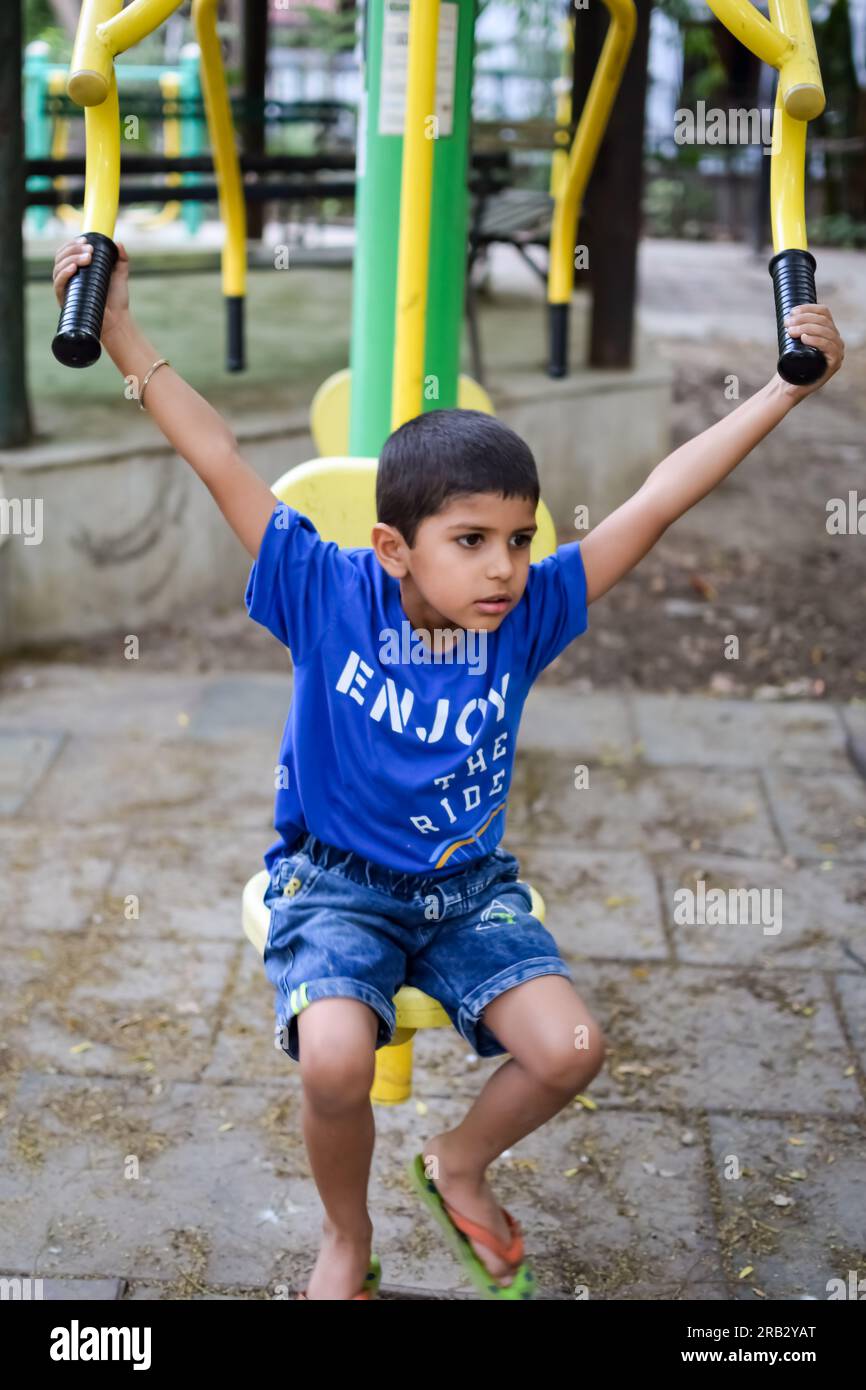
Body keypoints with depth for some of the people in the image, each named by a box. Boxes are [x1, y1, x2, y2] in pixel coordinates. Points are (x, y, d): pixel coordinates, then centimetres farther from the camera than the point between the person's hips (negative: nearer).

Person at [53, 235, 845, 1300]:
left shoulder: (527, 615, -10)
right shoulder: (327, 595, -15)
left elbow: (658, 500, -11)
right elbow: (219, 461, -18)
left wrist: (788, 388, -12)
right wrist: (122, 335, -23)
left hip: (471, 889, 3)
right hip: (334, 884, -3)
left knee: (568, 1048, -16)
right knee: (335, 1059, -28)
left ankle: (460, 1163, 19)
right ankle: (346, 1235, 6)